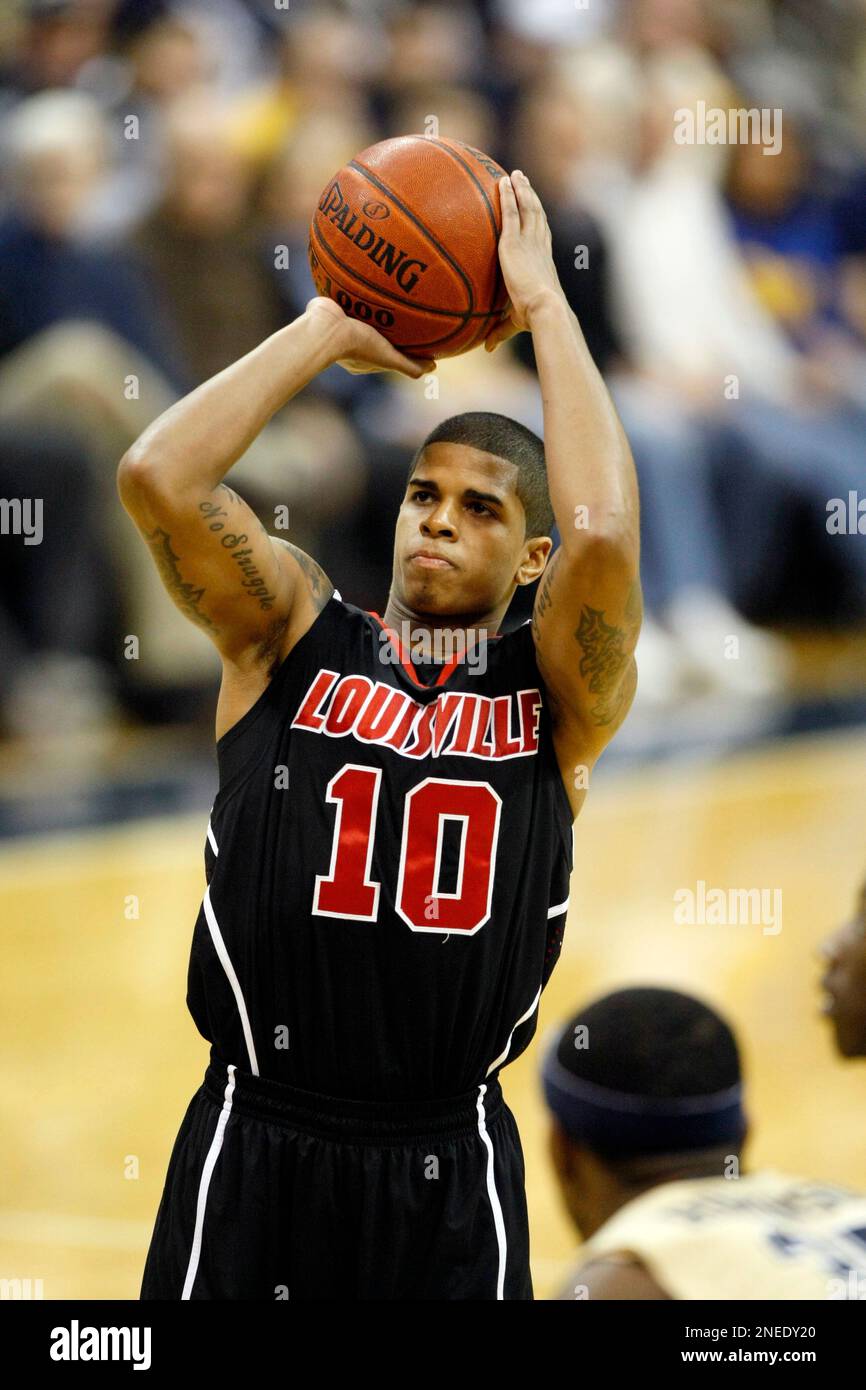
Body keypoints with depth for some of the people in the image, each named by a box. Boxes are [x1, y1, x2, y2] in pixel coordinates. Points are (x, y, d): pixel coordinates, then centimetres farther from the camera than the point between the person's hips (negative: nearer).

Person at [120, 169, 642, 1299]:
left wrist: (544, 305, -8)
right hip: (252, 1150, 0)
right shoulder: (294, 635, 6)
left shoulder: (558, 696, 3)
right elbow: (156, 476, -9)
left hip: (448, 1172, 0)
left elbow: (605, 535, -17)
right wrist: (331, 330, -2)